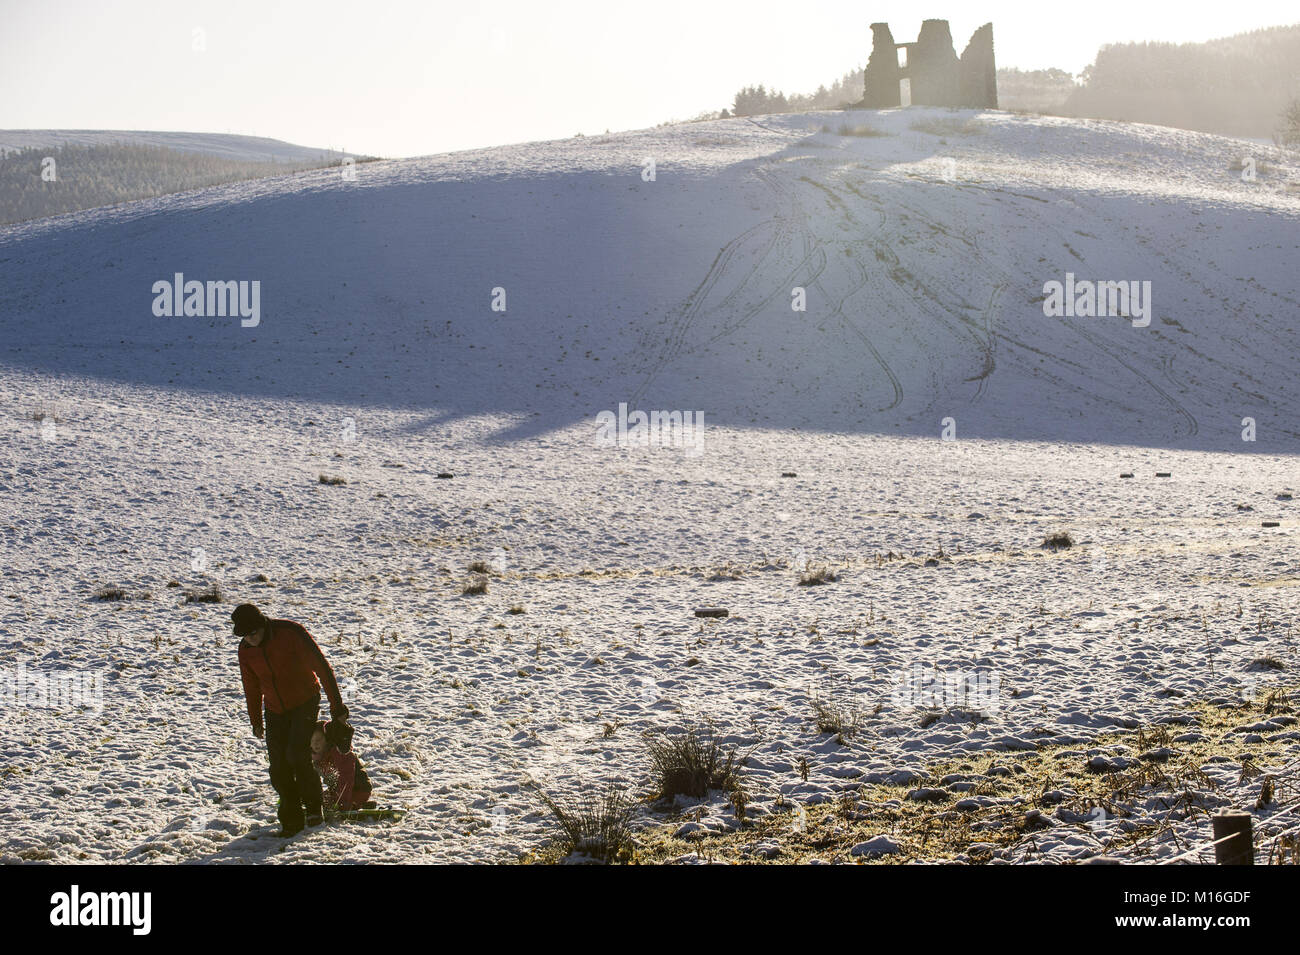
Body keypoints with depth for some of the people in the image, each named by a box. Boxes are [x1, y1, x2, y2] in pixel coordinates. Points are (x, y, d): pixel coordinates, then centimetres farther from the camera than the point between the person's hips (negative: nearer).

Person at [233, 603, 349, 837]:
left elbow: (321, 666, -18)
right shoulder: (245, 650, -6)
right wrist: (255, 721, 19)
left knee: (297, 755, -20)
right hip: (275, 710, 5)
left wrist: (336, 705, -18)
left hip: (304, 703, -5)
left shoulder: (292, 633, -22)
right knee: (279, 766, -4)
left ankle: (313, 806, 3)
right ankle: (292, 820, 8)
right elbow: (251, 687, 11)